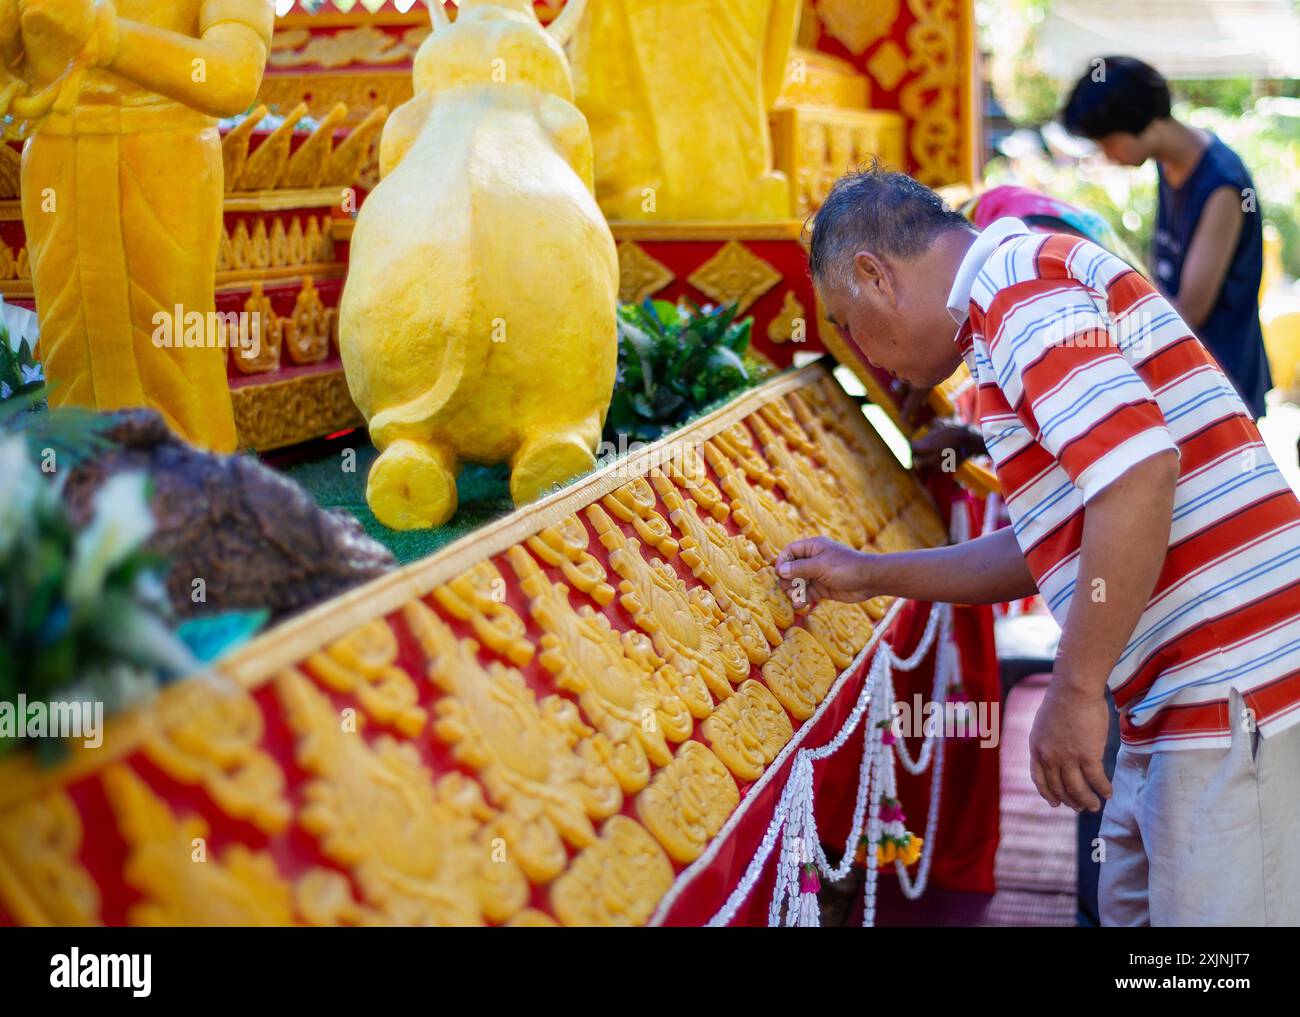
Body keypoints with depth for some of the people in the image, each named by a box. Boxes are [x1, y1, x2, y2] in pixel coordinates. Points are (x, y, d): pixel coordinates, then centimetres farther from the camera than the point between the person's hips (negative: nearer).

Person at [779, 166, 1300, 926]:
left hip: (1236, 695, -10)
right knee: (1133, 907, 19)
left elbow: (1139, 470, -26)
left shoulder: (1017, 279, -12)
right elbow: (1052, 547, 25)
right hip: (1187, 702, 10)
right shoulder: (1026, 293, 19)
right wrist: (870, 576, 26)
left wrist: (1075, 692, -20)